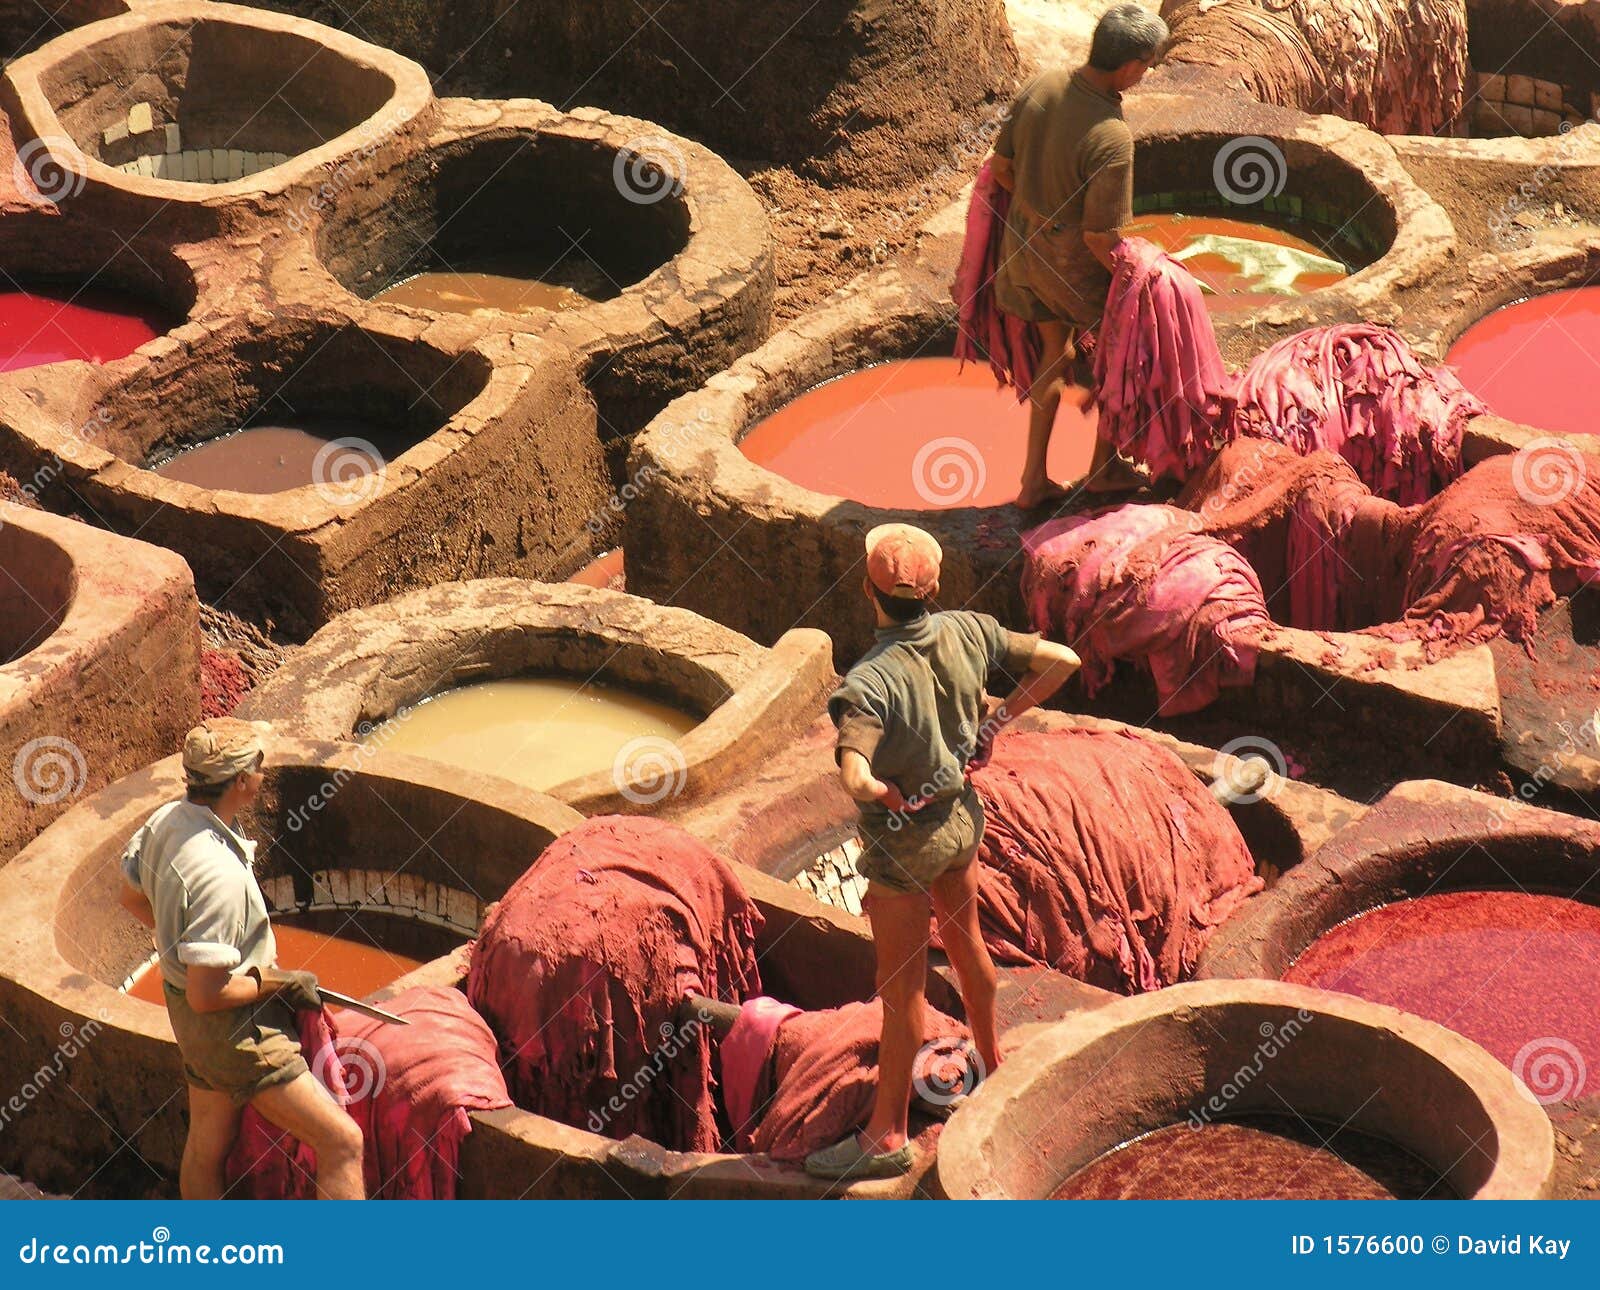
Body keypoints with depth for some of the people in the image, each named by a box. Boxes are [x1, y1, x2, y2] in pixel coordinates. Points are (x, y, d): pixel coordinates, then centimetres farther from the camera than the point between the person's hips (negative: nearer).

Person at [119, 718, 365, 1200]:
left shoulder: (167, 820, -5)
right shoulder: (221, 875, -33)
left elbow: (133, 897, 15)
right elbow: (208, 994, -29)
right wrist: (277, 981, -14)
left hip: (192, 1024, 10)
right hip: (235, 1029, -10)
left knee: (206, 1146, 24)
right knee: (342, 1141, -5)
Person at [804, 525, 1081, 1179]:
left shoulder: (869, 682, -30)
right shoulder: (969, 633, -11)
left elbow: (855, 780, -42)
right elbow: (1061, 660, -3)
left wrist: (896, 798, -21)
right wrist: (996, 718, 2)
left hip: (904, 838, -7)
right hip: (963, 815, 7)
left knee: (901, 984, 4)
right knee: (966, 942, 28)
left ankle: (887, 1137, 16)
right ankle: (990, 1063, 50)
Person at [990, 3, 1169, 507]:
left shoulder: (1039, 87, -12)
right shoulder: (1112, 138, -32)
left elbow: (1001, 168, 1)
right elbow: (1100, 237, -26)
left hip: (1023, 244, 6)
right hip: (1074, 264, -6)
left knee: (1057, 352, 26)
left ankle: (1034, 480, 30)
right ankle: (1104, 466, 37)